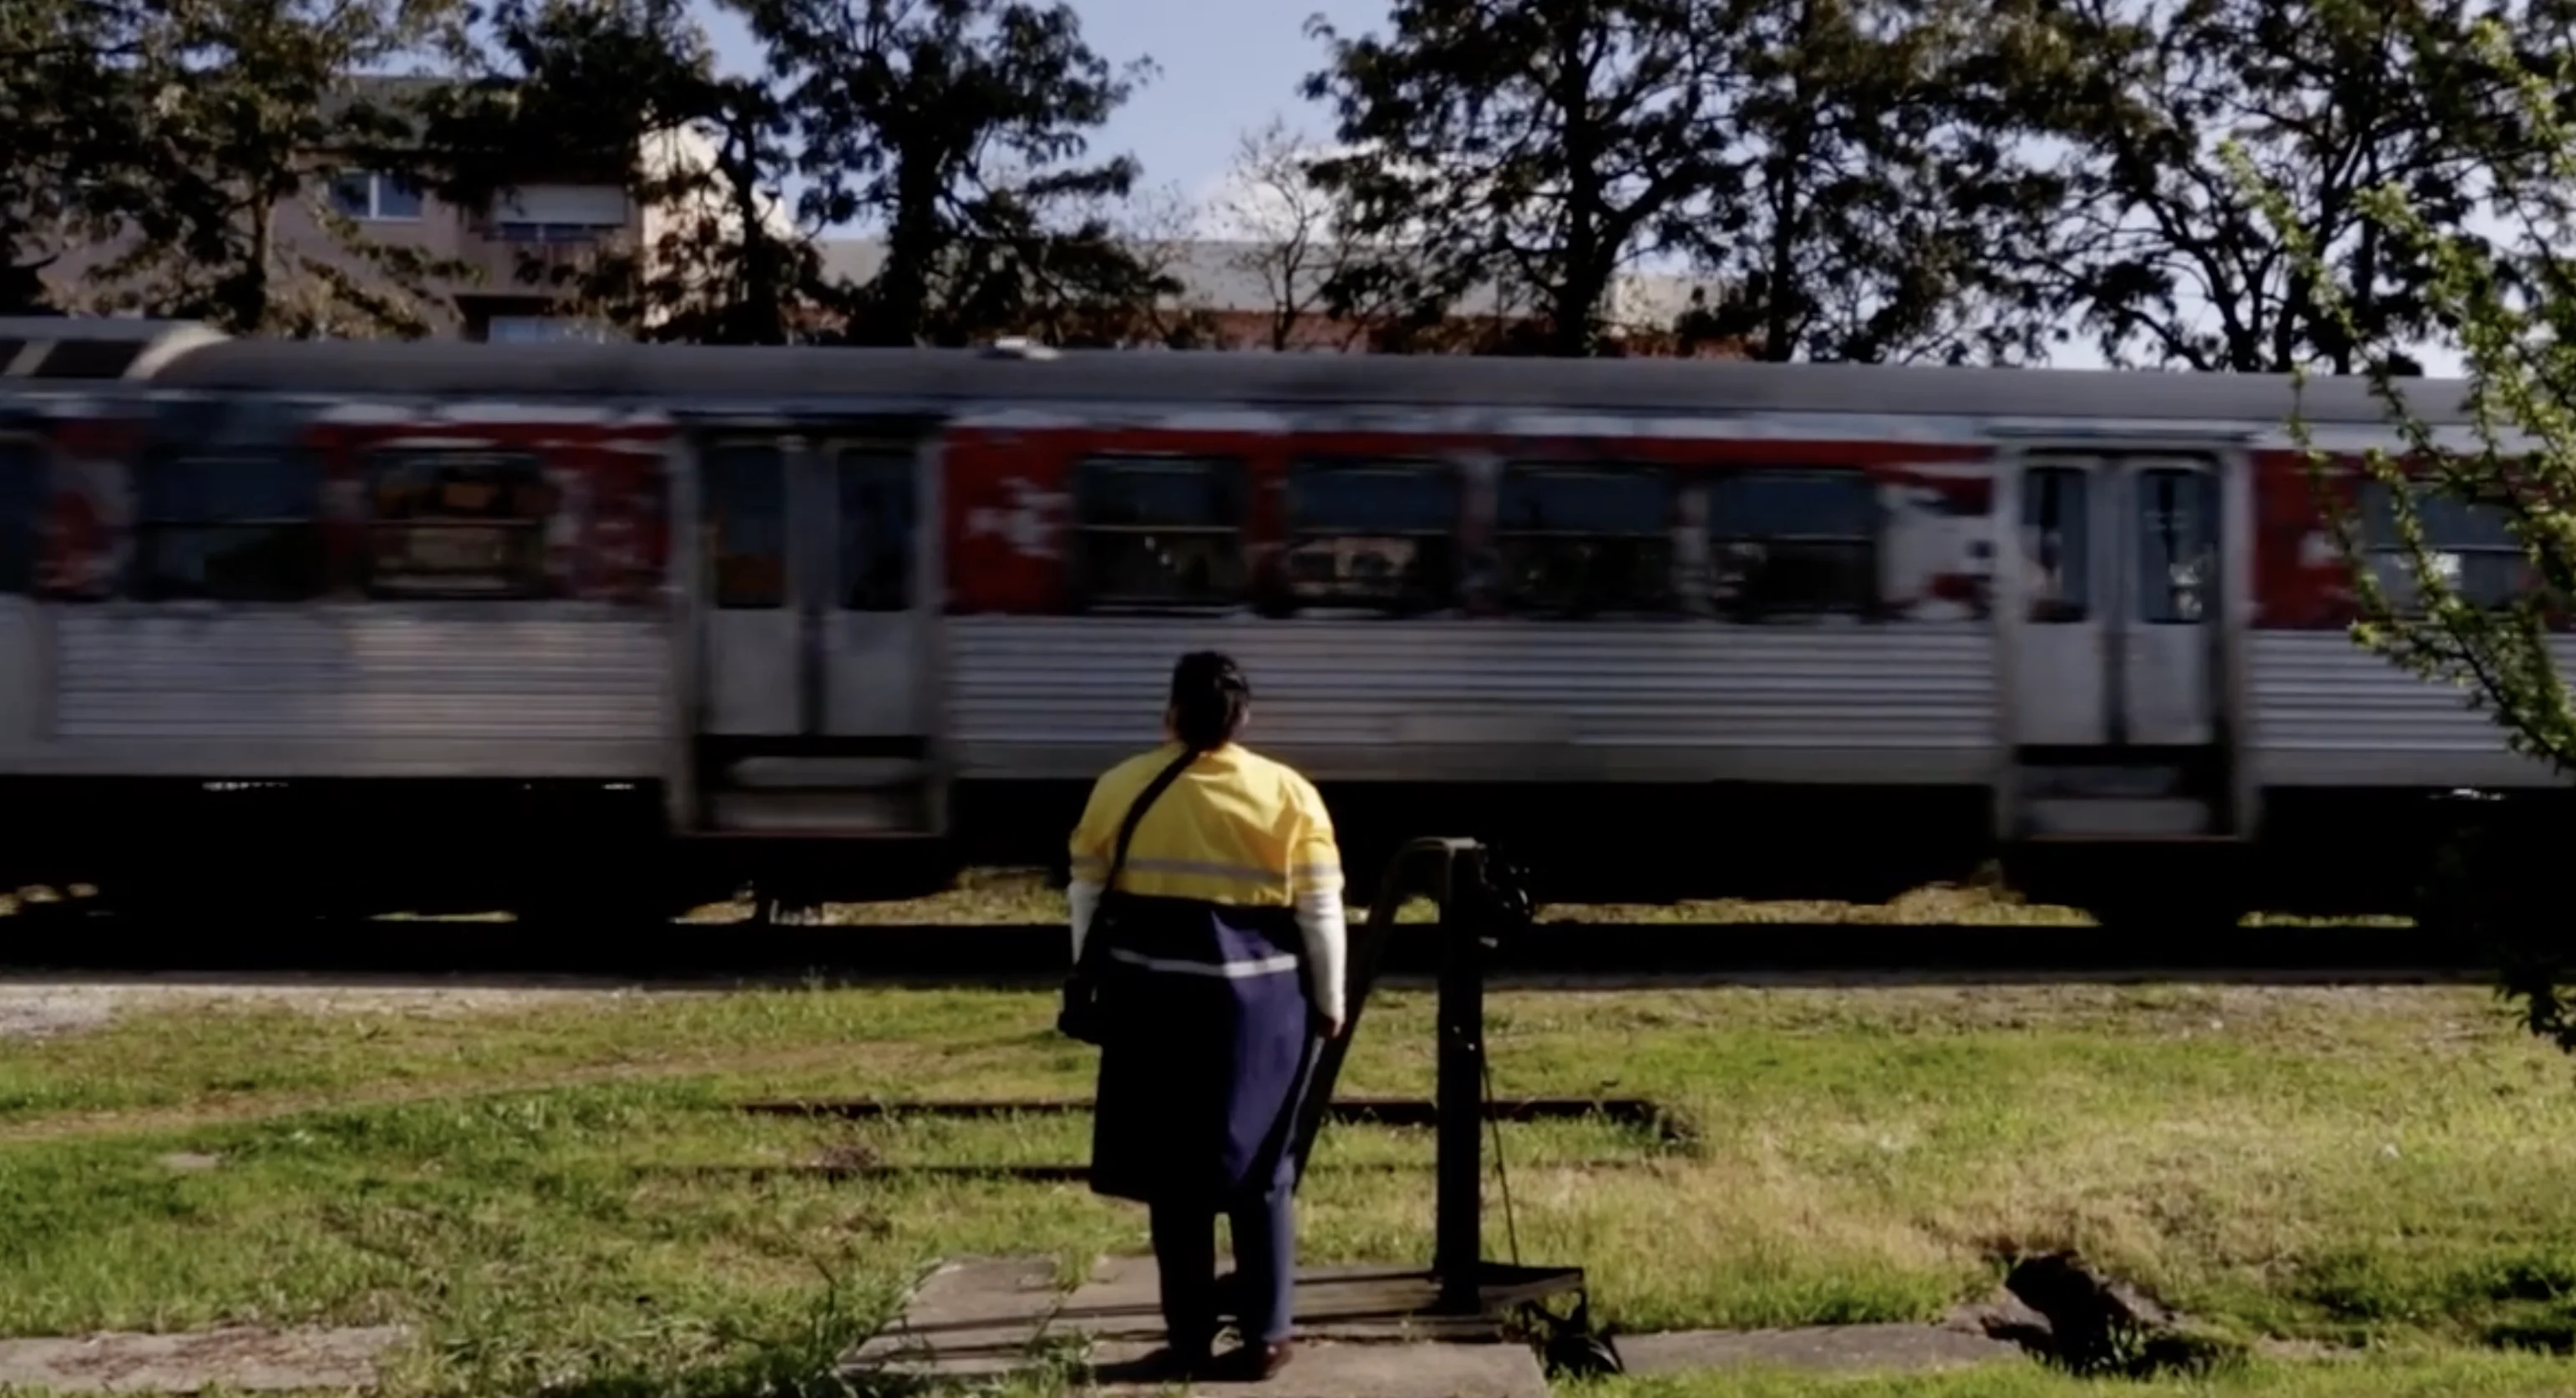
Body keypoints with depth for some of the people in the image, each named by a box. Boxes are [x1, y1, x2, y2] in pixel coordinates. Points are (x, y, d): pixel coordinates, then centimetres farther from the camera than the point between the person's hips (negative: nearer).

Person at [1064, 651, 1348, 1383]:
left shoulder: (1120, 788, 0)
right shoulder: (1288, 794, -3)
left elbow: (1087, 897, 6)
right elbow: (1320, 913, -1)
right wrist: (1329, 1001, 9)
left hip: (1154, 999, 0)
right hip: (1258, 1001, 0)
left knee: (1174, 1176, 8)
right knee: (1260, 1173, 9)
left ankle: (1190, 1340, 13)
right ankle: (1265, 1337, 12)